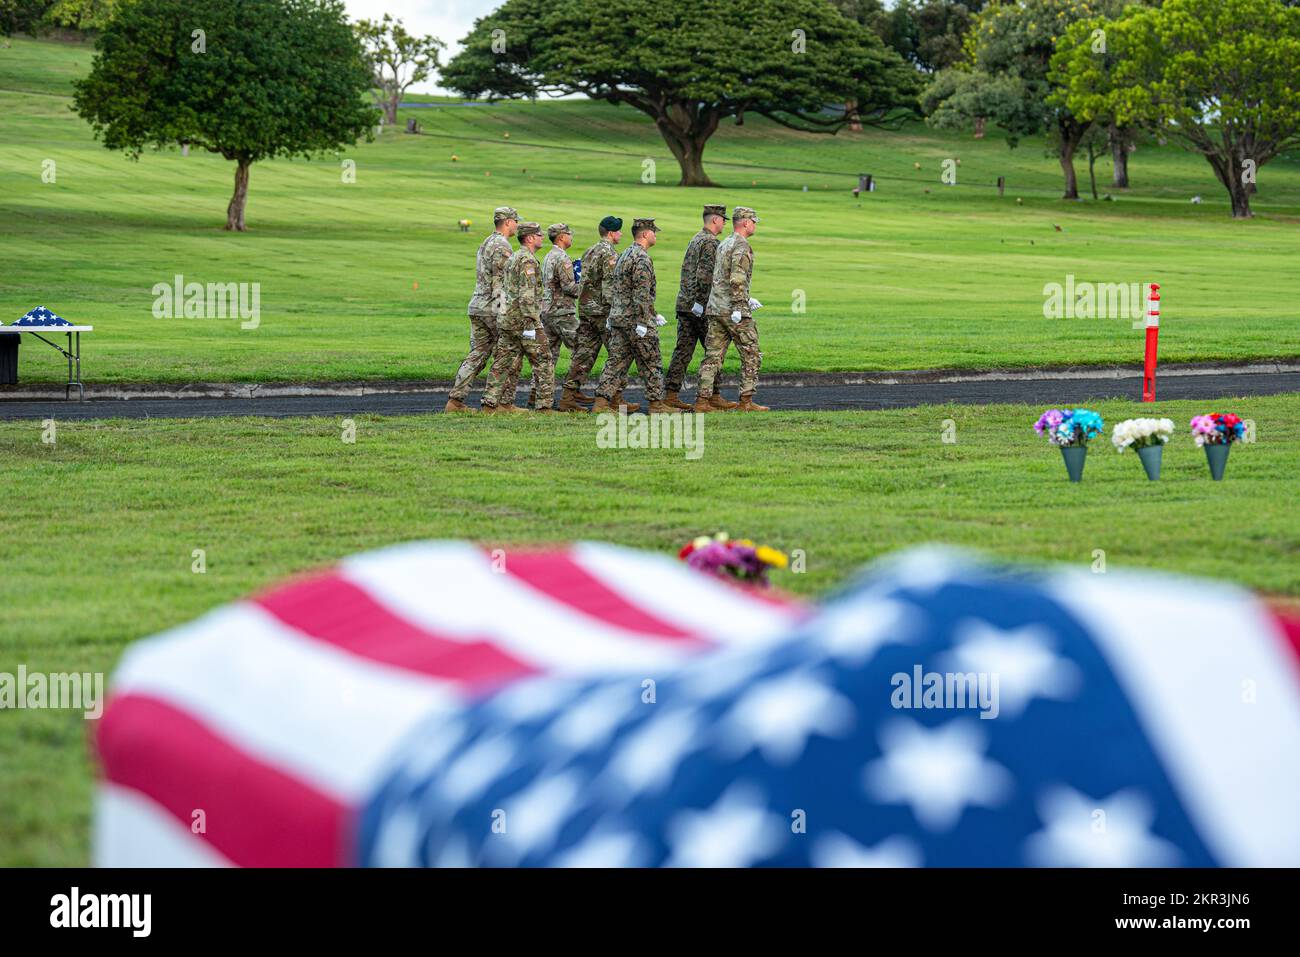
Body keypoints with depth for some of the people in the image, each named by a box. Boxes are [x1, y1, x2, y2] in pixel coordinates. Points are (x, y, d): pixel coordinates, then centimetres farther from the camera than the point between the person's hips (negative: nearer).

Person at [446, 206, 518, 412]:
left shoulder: (485, 244, 19)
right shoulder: (502, 246, -12)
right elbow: (499, 282, -19)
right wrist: (503, 314, -20)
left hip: (476, 305, 9)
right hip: (493, 308, -9)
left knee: (477, 355, 6)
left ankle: (455, 400, -2)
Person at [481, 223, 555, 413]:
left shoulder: (513, 259, 18)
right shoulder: (528, 260, -13)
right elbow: (527, 295, -21)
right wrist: (531, 324, -23)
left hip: (507, 319, 9)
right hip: (524, 320, -9)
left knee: (503, 363, 8)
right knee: (543, 363, -3)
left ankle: (491, 403, 5)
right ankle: (544, 405, -4)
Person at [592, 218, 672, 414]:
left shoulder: (625, 256, 16)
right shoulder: (642, 258, -15)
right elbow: (641, 294, -21)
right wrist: (642, 323, -21)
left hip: (618, 317, 9)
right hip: (635, 320, -9)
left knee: (617, 361, 7)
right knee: (651, 363, 2)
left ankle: (602, 401, 1)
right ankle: (656, 402, 7)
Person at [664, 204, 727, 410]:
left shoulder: (694, 240, 17)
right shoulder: (710, 242, -12)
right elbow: (704, 275, -22)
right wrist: (700, 303, -19)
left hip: (684, 304, 9)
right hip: (702, 307, -9)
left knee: (683, 351, 6)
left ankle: (670, 393, 0)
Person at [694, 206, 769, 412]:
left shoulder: (723, 245, 18)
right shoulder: (742, 246, -11)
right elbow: (737, 279, -21)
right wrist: (738, 308, -22)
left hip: (715, 309, 8)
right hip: (733, 310, -8)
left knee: (713, 356, 6)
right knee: (751, 355, 0)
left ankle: (703, 399, 1)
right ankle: (746, 400, -1)